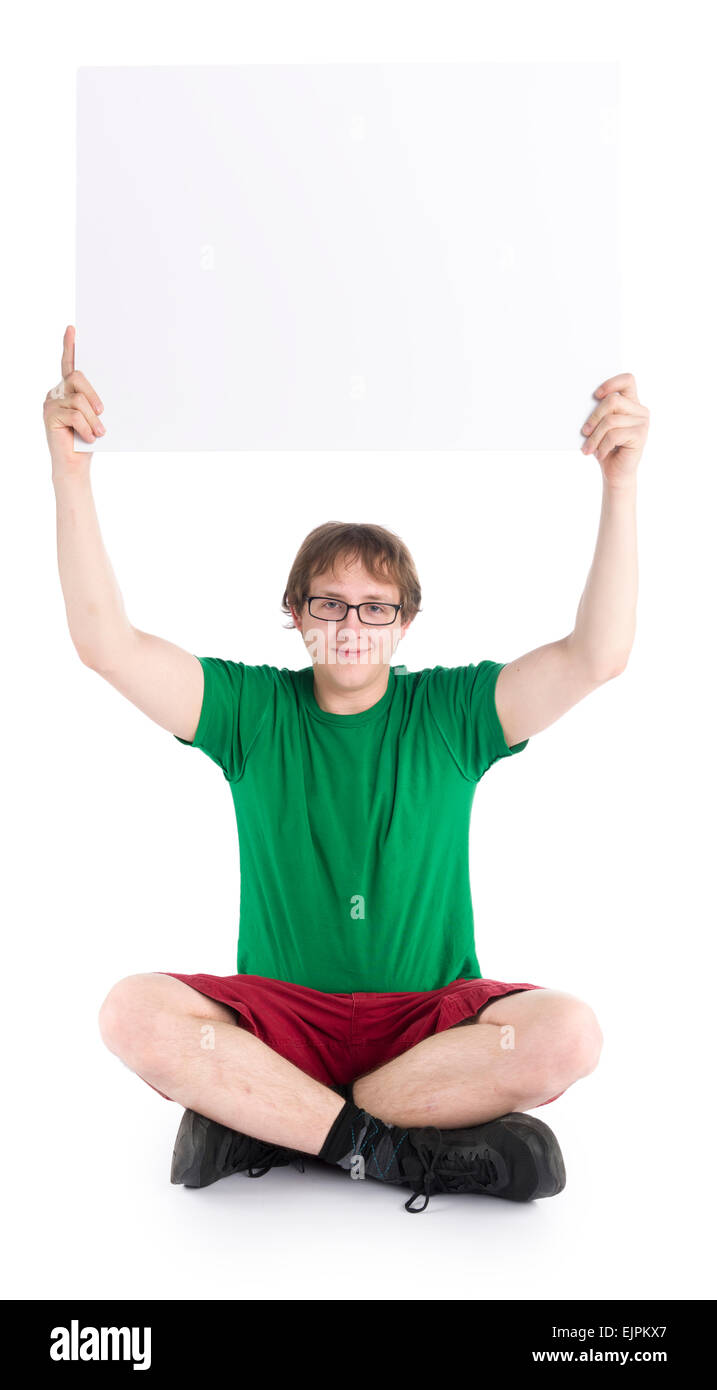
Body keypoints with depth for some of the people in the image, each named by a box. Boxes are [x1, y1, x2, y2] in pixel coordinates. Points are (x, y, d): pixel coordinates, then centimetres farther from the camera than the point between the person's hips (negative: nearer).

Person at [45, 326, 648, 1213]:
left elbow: (597, 656, -12)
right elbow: (106, 642, -9)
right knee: (134, 1014, -28)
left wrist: (619, 480, -21)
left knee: (566, 1034, -30)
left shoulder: (452, 711, 1)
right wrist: (70, 470, -18)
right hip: (279, 1012, 0)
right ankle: (396, 1146, -20)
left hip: (430, 1017, 1)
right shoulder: (253, 711, 2)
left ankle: (260, 1117, -18)